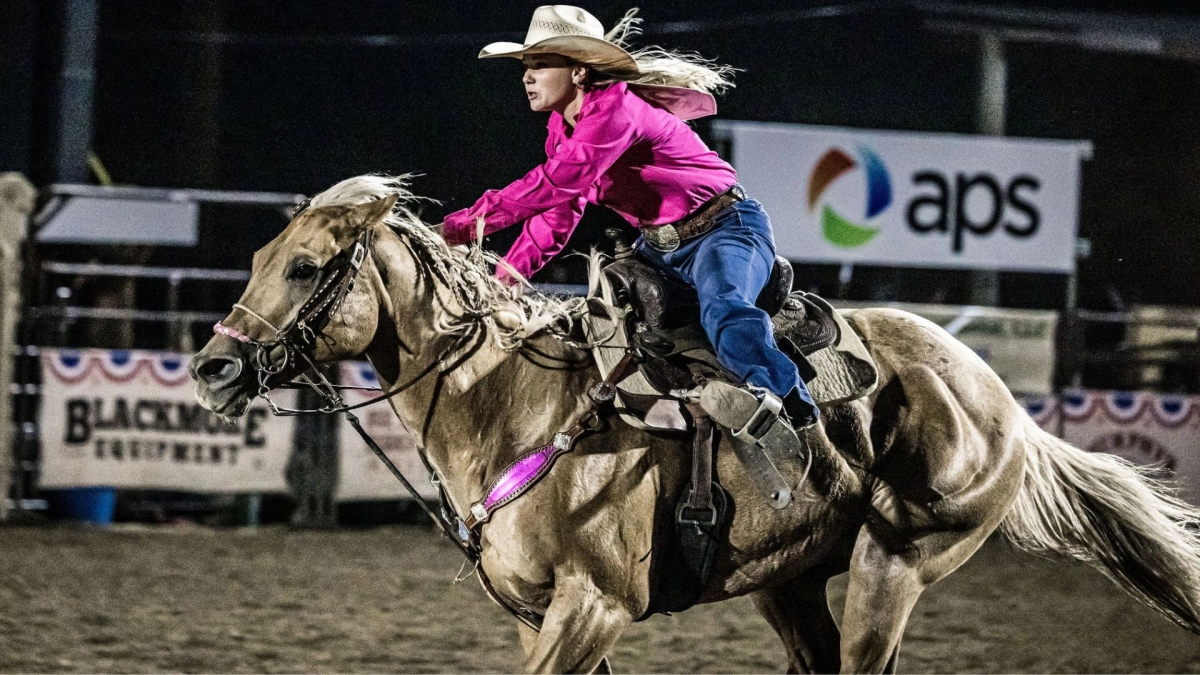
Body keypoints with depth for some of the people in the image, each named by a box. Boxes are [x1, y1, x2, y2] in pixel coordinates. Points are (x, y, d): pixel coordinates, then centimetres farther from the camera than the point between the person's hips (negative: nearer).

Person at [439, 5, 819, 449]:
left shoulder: (617, 108, -21)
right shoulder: (562, 128, 9)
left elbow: (560, 181, -33)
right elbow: (558, 212, 11)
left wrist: (478, 218, -30)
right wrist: (506, 276, -3)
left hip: (727, 229, -11)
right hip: (659, 247, 11)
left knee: (722, 307, -38)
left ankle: (790, 404, -59)